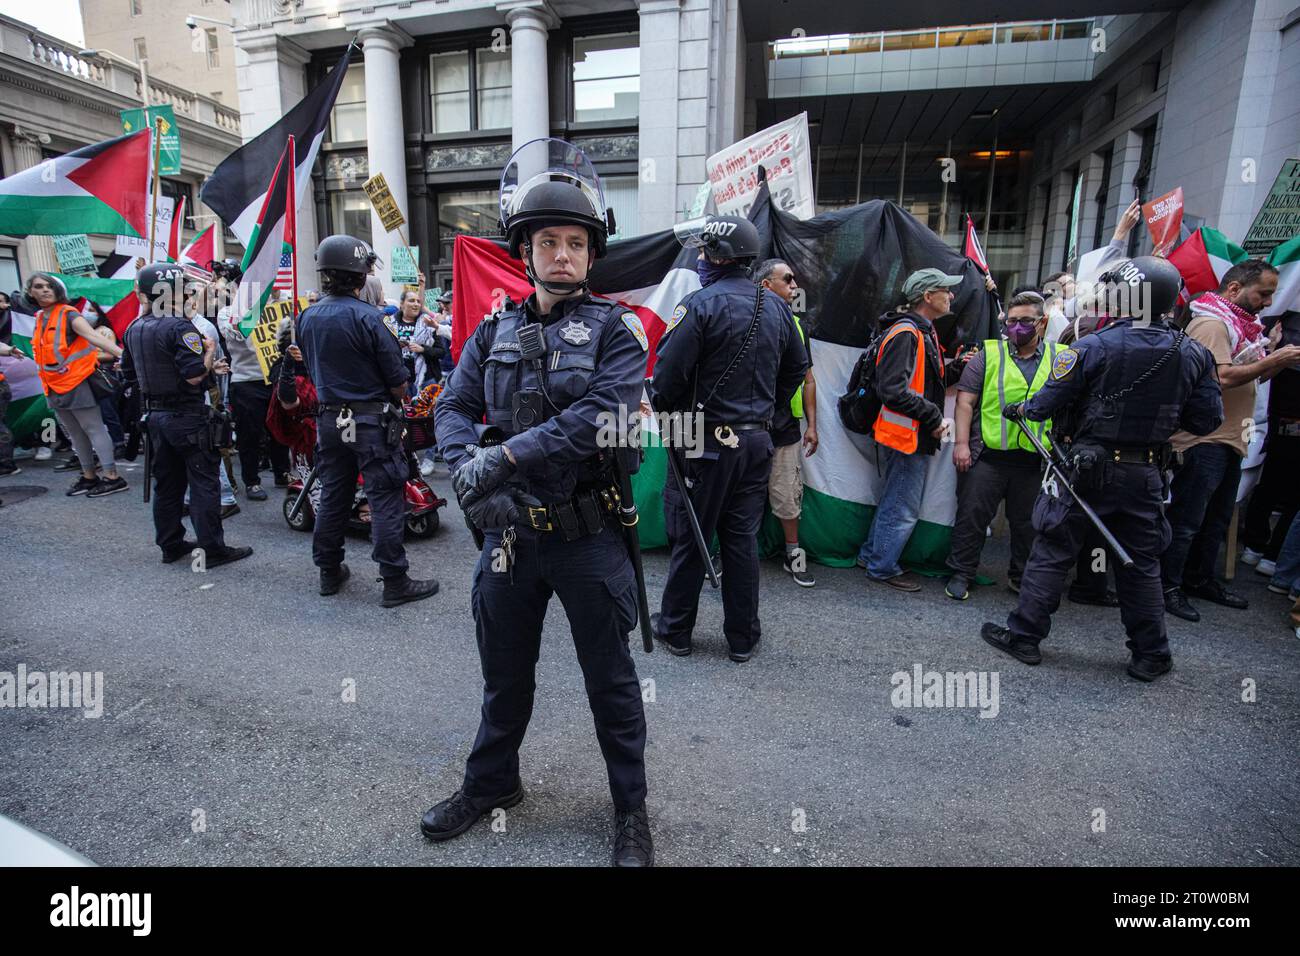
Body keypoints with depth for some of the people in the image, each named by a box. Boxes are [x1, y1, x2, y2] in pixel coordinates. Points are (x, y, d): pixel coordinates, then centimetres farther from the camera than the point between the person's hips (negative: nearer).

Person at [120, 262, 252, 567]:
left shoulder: (133, 330, 10)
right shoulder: (179, 327, -17)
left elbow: (130, 376, 16)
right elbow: (195, 375, -22)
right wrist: (211, 350, -7)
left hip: (155, 414, 8)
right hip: (187, 416, -8)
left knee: (166, 483, 15)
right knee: (204, 483, -3)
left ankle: (170, 545, 23)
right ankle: (212, 549, 1)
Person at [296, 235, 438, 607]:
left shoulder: (307, 318, 6)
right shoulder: (366, 317, -15)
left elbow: (313, 372, 16)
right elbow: (398, 383, -13)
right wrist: (395, 399, 7)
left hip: (329, 419, 7)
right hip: (372, 421, -7)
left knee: (333, 495, 16)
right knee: (385, 499, -2)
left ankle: (329, 572, 27)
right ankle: (394, 582, 1)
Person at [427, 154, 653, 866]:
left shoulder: (614, 328, -6)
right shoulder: (495, 331, 8)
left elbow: (601, 416, -21)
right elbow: (452, 407, 2)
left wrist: (506, 456, -25)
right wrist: (469, 469, -18)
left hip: (588, 535, -4)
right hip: (509, 532, 4)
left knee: (610, 680, 11)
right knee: (504, 671, 22)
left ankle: (631, 808, 34)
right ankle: (491, 782, 47)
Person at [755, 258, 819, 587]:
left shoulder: (797, 326, 13)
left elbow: (808, 380, 17)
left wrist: (811, 425, 12)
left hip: (786, 429, 5)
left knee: (788, 498, 10)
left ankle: (794, 555, 24)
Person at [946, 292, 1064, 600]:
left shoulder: (1060, 360, 8)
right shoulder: (988, 355, 4)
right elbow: (965, 402, -1)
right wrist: (962, 443, -10)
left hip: (1035, 461, 2)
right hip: (988, 456, -2)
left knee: (1028, 523, 13)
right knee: (973, 515, 1)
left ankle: (1021, 577, 29)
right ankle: (961, 574, 14)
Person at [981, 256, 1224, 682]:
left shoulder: (1095, 346, -13)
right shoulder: (1193, 355, 1)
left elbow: (1048, 403, -11)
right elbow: (1207, 420, 4)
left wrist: (1019, 409, 10)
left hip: (1088, 467, -4)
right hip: (1146, 474, 4)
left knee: (1052, 551, 6)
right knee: (1141, 563, 15)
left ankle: (1024, 635, 13)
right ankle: (1151, 654, 25)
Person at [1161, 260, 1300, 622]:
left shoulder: (1237, 324, 18)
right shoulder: (1211, 323, -13)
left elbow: (1250, 375, 21)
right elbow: (1223, 377, -24)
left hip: (1230, 440, 10)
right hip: (1204, 440, -10)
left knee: (1217, 518, 17)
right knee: (1186, 520, -5)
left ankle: (1201, 579, 28)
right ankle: (1168, 587, 3)